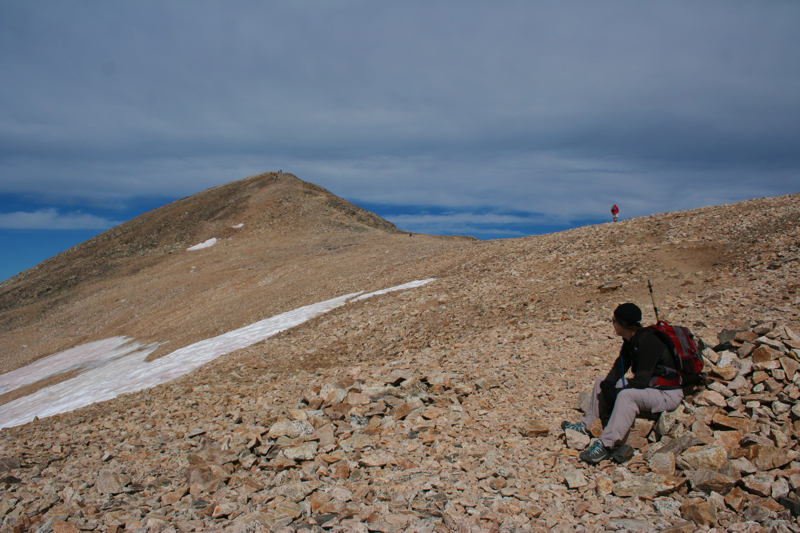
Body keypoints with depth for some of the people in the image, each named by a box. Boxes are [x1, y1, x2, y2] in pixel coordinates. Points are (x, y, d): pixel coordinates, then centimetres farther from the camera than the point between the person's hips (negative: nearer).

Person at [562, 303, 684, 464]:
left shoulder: (647, 342, -27)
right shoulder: (631, 341, 1)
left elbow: (641, 381, -30)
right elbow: (619, 367, 5)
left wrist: (613, 392, -21)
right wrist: (607, 385, -14)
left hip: (668, 394, -10)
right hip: (650, 384, 10)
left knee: (627, 395, -37)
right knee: (601, 382, 10)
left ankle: (605, 445, -38)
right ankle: (585, 425, 10)